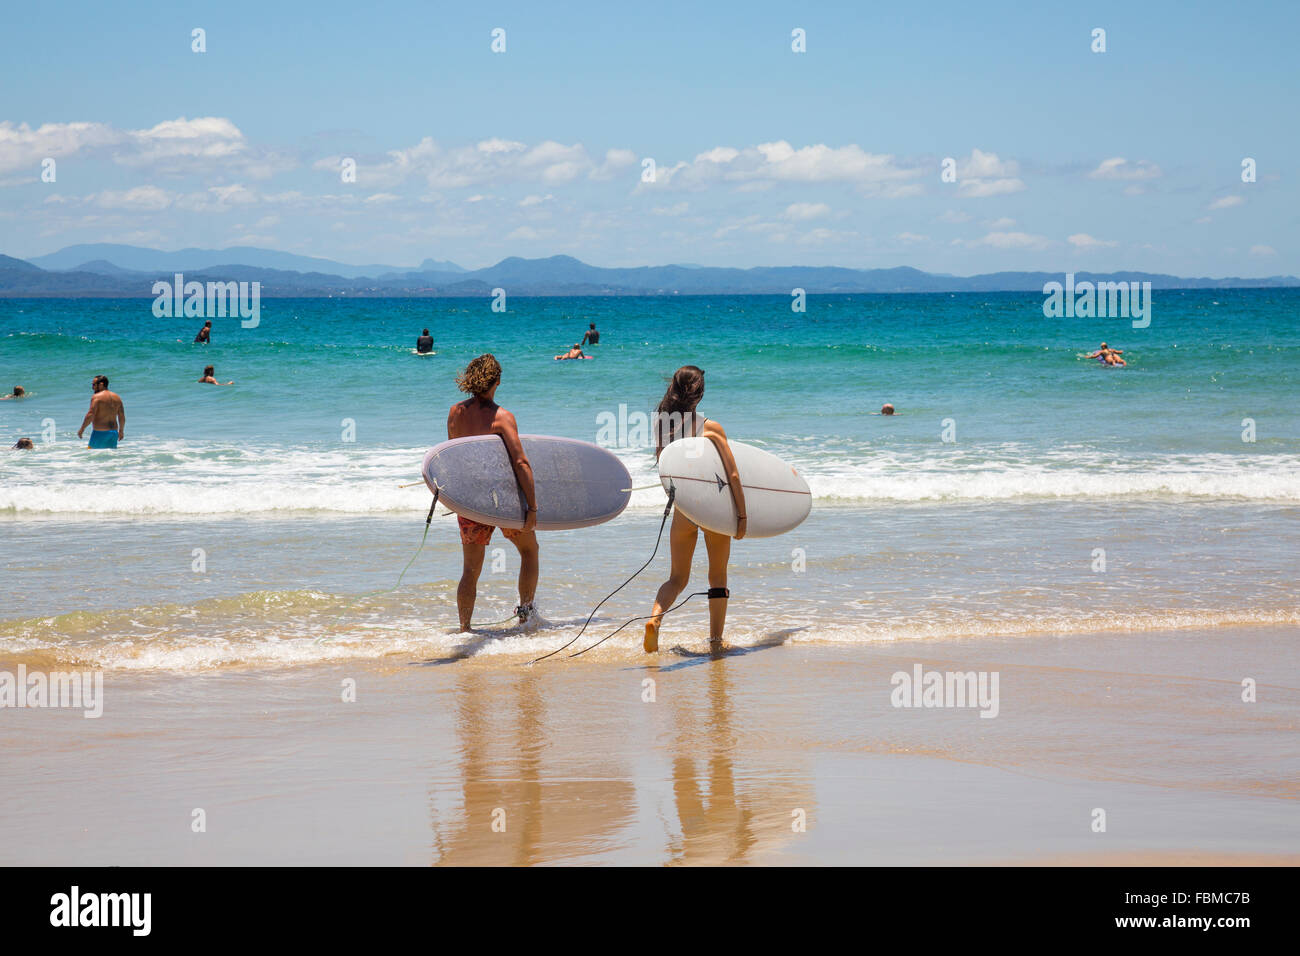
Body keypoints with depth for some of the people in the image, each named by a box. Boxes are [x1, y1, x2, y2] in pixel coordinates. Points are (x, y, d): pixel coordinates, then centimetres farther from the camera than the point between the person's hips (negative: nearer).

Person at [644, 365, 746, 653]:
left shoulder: (661, 426, -1)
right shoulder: (711, 428, -10)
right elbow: (733, 475, -11)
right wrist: (742, 515, -5)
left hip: (682, 510, 2)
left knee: (678, 577, 12)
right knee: (718, 578, 14)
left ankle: (655, 617, -15)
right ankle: (716, 638, 17)